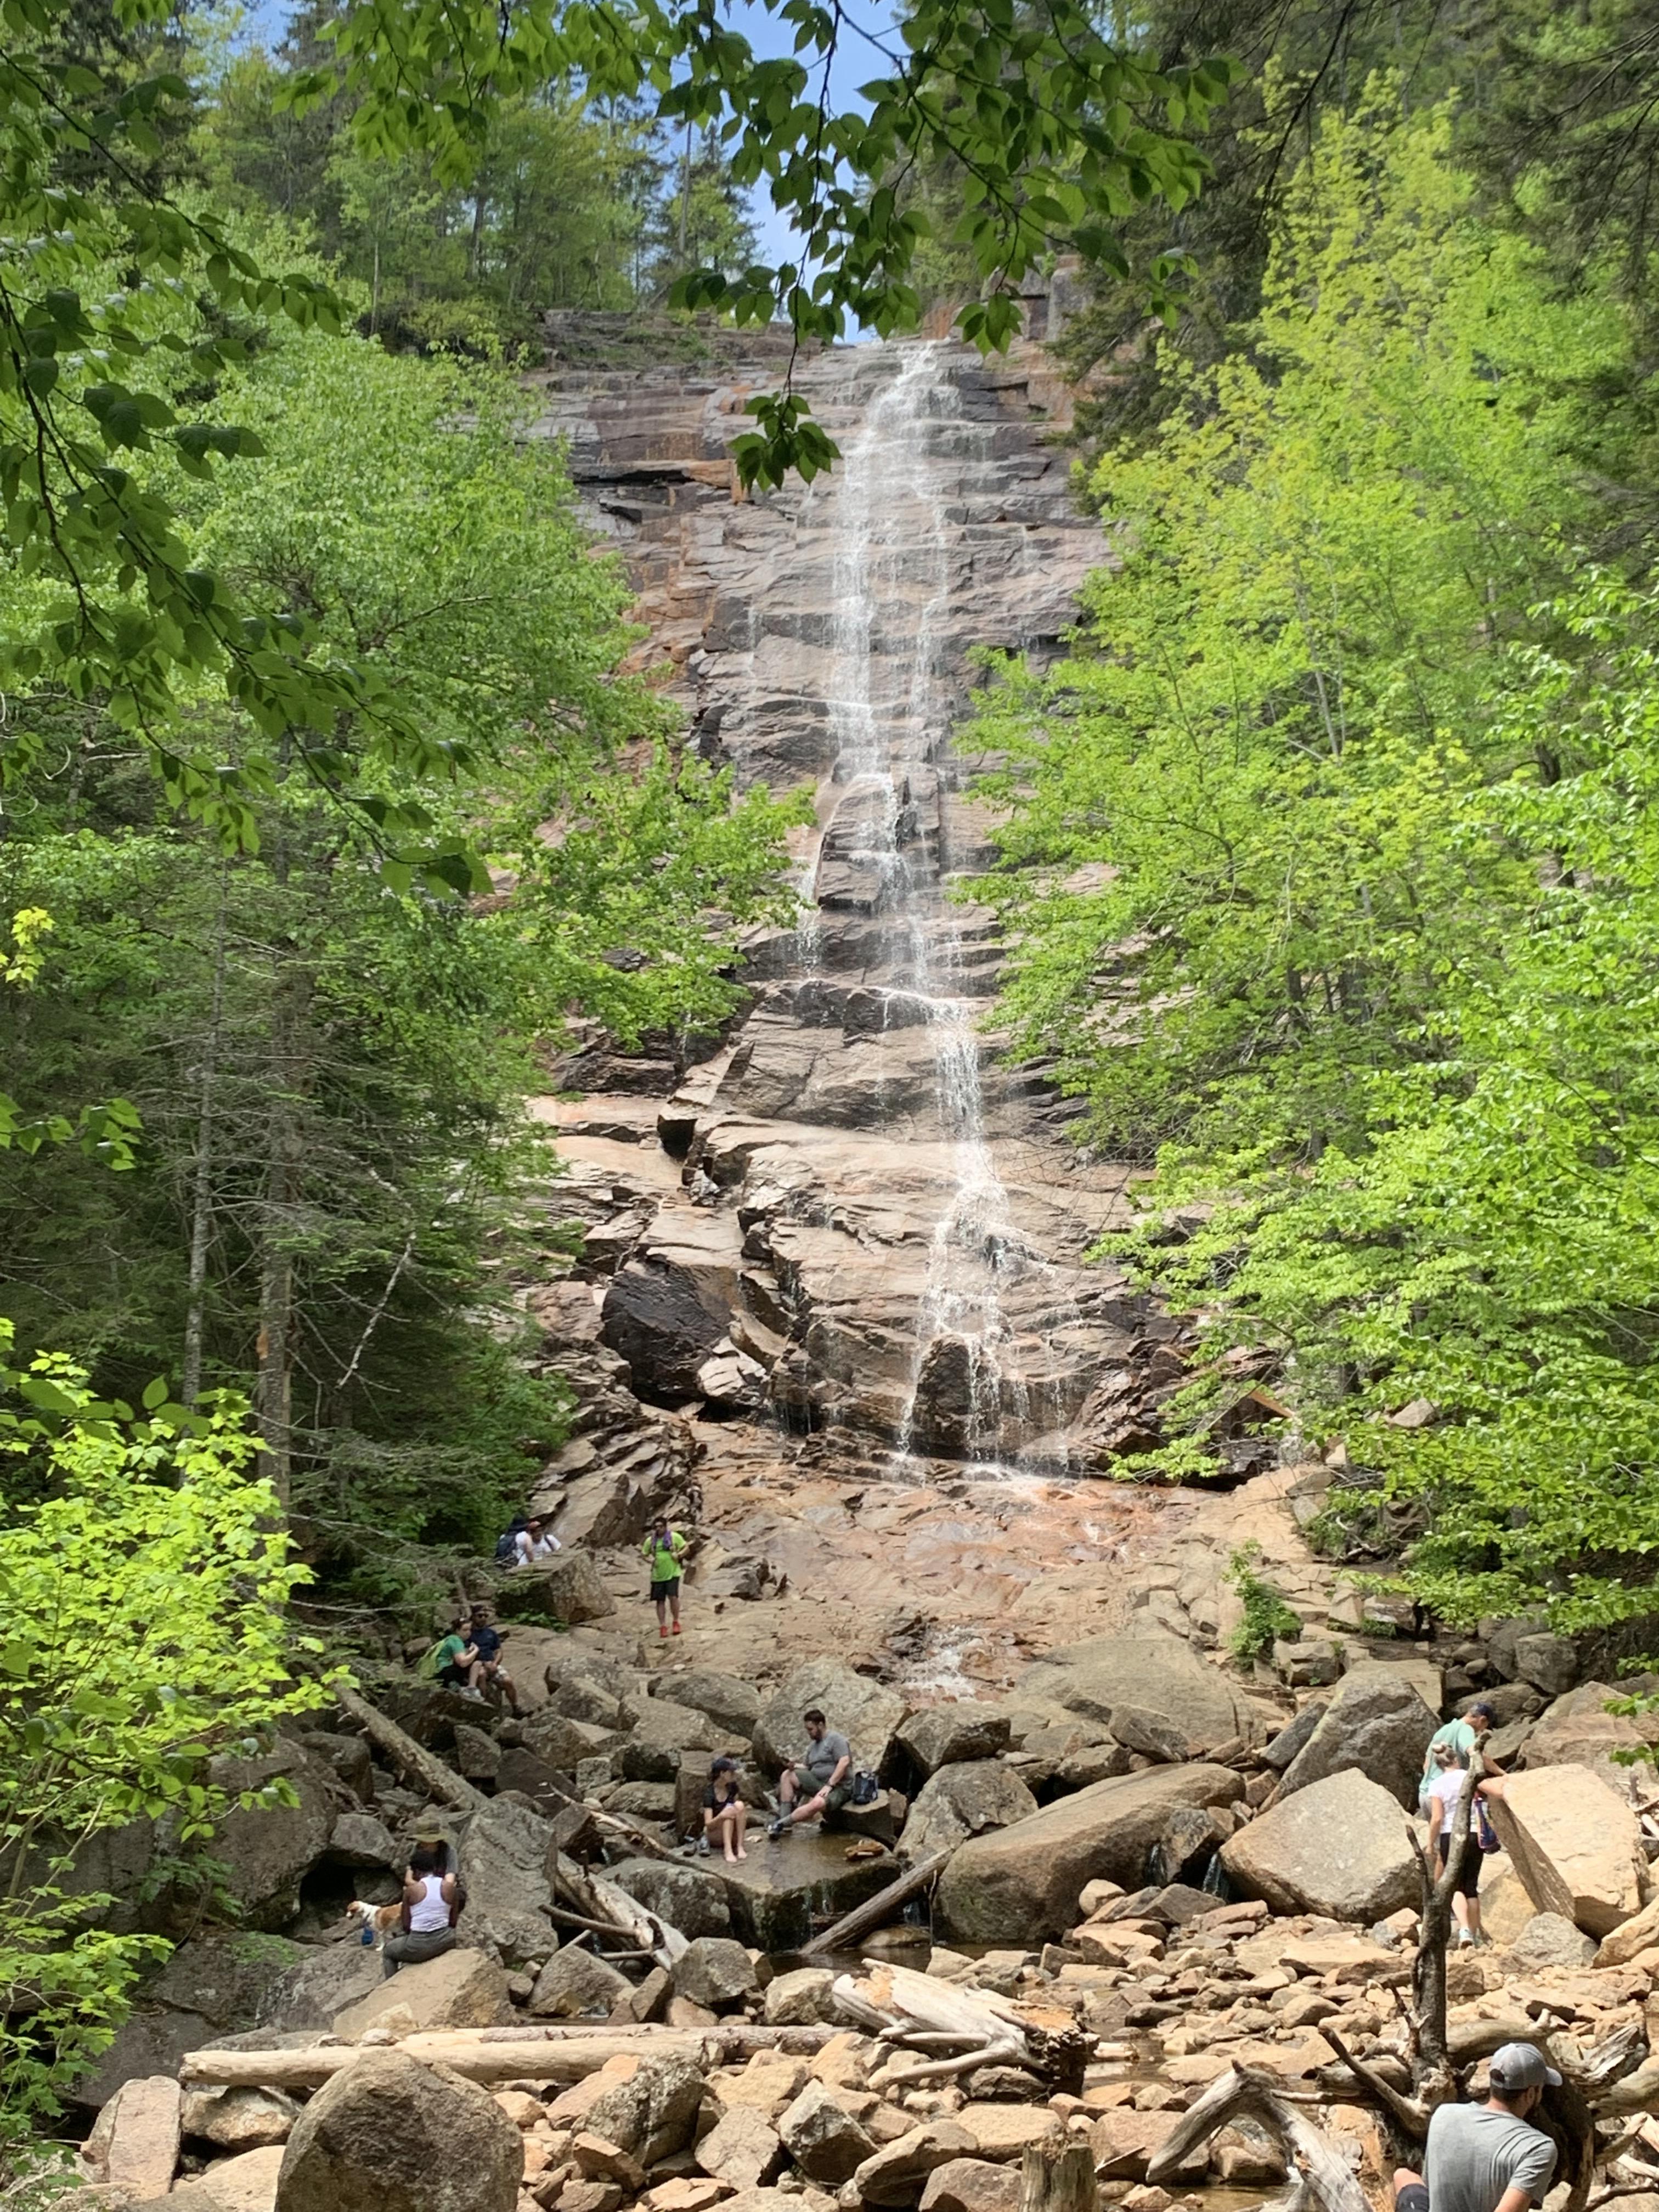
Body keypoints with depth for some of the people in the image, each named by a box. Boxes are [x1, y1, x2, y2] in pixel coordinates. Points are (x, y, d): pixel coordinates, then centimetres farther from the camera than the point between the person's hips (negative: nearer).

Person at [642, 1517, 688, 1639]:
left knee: (673, 1597, -14)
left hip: (672, 1574, -3)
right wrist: (650, 1560, -4)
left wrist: (678, 1555, -14)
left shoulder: (675, 1537, -1)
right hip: (657, 1576, 3)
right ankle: (663, 1626, 12)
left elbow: (686, 1548, 4)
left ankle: (676, 1622, 5)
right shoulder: (650, 1540, 7)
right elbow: (643, 1555, 14)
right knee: (660, 1601, 4)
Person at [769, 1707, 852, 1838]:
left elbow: (844, 1762, -22)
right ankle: (785, 1816, -14)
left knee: (817, 1804, -38)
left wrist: (829, 1785, -25)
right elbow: (806, 1767, 20)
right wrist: (795, 1766, -4)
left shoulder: (836, 1740, -9)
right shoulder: (813, 1745, 16)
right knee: (787, 1775, -5)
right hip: (817, 1782, 8)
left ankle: (781, 1824, -31)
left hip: (838, 1787, -8)